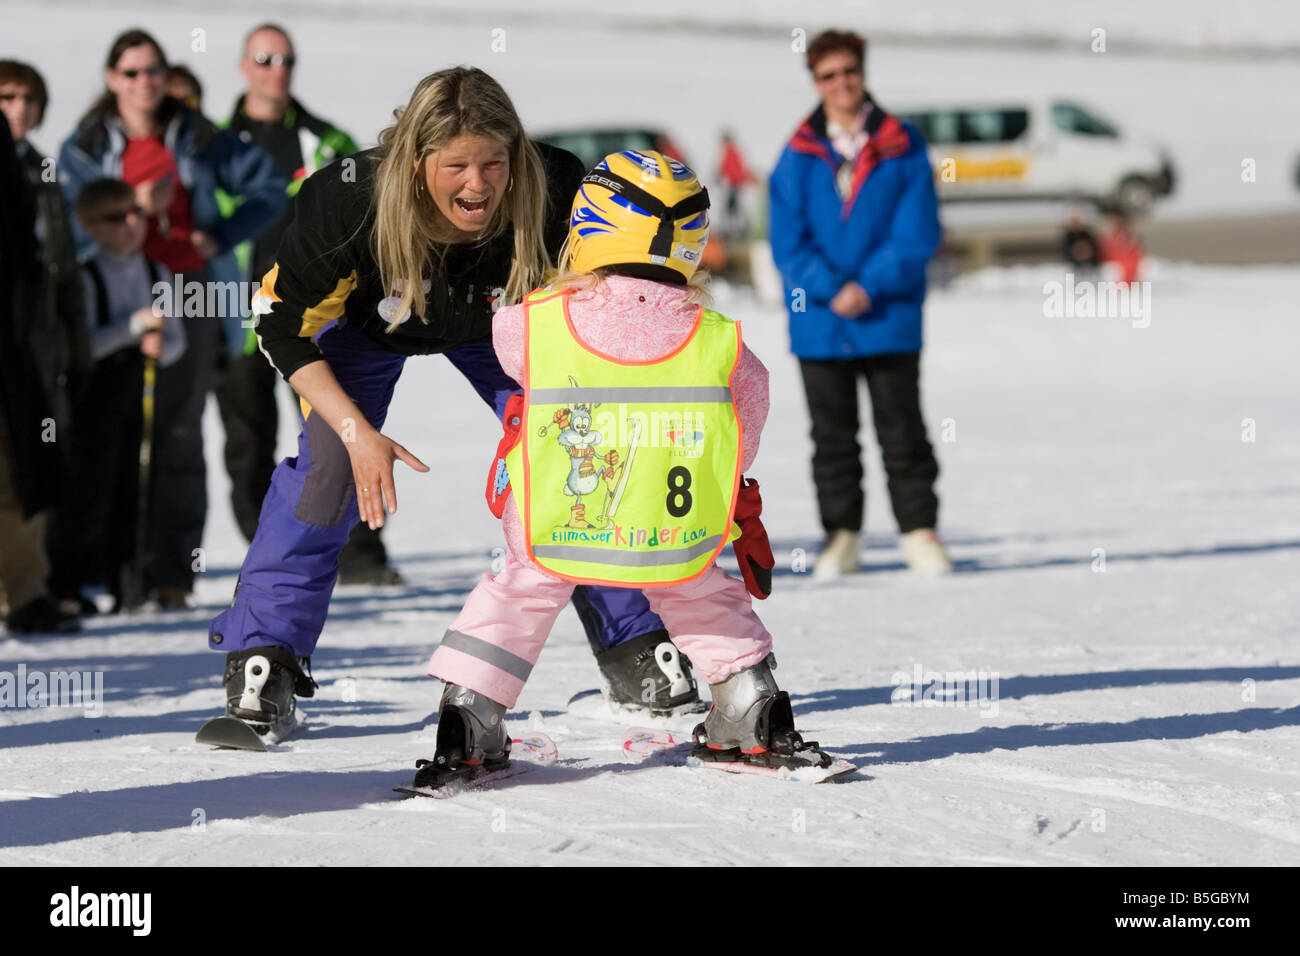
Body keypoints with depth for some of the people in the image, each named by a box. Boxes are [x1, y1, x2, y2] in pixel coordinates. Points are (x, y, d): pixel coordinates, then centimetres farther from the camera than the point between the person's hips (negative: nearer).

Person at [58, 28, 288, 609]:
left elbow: (268, 186, 14)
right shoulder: (86, 148, 7)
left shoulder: (198, 141, 9)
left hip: (187, 302, 1)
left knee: (179, 435, -1)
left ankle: (174, 572, 1)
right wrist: (133, 207, -15)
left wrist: (221, 236, 3)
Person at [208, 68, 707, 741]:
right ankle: (262, 663, -7)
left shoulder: (553, 193, -37)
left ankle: (632, 650, 7)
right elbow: (283, 325, -26)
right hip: (366, 318, -2)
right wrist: (357, 431, -31)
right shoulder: (348, 201, -40)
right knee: (330, 462, -19)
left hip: (495, 321, 2)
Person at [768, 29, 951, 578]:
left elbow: (918, 234, -4)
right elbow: (787, 240, -1)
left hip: (890, 319, -2)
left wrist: (870, 287, -14)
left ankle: (920, 532, 9)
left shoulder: (902, 148, 0)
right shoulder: (798, 156, 3)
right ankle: (841, 536, 14)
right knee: (832, 438, 7)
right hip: (820, 325, 2)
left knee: (902, 433, 2)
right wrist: (831, 290, -14)